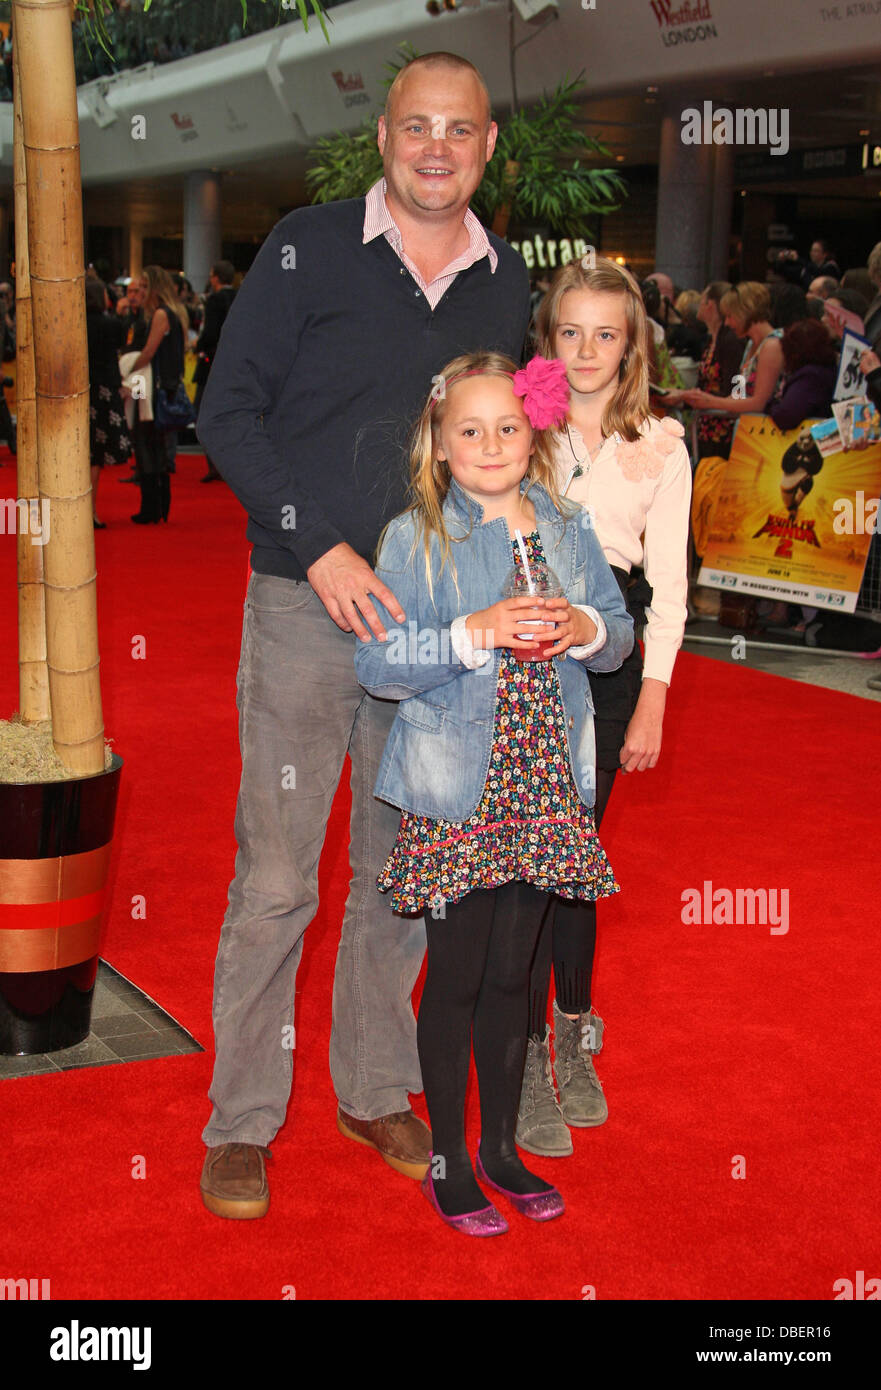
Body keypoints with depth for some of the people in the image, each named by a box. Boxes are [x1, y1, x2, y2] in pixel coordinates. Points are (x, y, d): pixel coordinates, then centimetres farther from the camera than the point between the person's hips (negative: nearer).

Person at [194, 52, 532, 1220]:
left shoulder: (507, 280, 10)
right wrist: (323, 550, -14)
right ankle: (241, 1122, 13)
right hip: (307, 607, -4)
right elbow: (228, 411, -5)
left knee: (405, 868, 12)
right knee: (276, 875, -2)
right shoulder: (307, 248, -2)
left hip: (435, 614, 4)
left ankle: (377, 1091, 28)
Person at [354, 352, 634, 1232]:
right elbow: (377, 664, -14)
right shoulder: (416, 538, -7)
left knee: (513, 974, 14)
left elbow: (620, 632, 12)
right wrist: (473, 635, -24)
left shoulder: (566, 529, 7)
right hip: (454, 790, -4)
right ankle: (447, 1160, 22)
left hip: (544, 786, 4)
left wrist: (585, 630, -10)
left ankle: (501, 1146, 30)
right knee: (456, 978, 5)